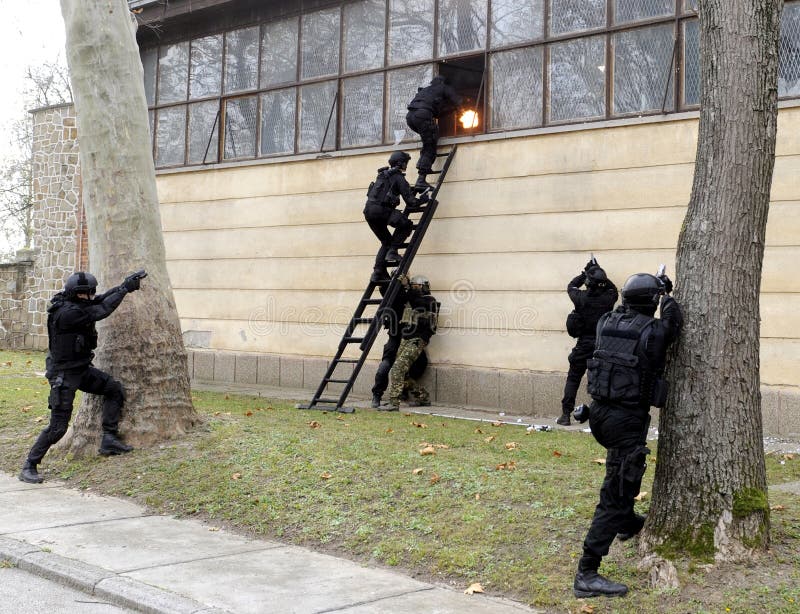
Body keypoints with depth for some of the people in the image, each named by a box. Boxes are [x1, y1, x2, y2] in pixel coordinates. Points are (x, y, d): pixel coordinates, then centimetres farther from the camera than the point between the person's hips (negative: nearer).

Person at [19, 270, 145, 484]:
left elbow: (101, 300, 7)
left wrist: (126, 285, -3)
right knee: (58, 426, -8)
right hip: (64, 375, -9)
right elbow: (101, 311, -25)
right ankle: (28, 467, 3)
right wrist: (125, 289, -16)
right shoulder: (66, 313, -26)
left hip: (82, 369, 9)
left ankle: (109, 440, 12)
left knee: (115, 390, 7)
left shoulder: (77, 305, 0)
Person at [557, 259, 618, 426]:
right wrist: (600, 274, 16)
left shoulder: (581, 297, -10)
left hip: (583, 345, -1)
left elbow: (571, 286, 13)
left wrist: (585, 272, 16)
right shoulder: (608, 298, -7)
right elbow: (613, 287, 17)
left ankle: (565, 415, 5)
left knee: (573, 379, 8)